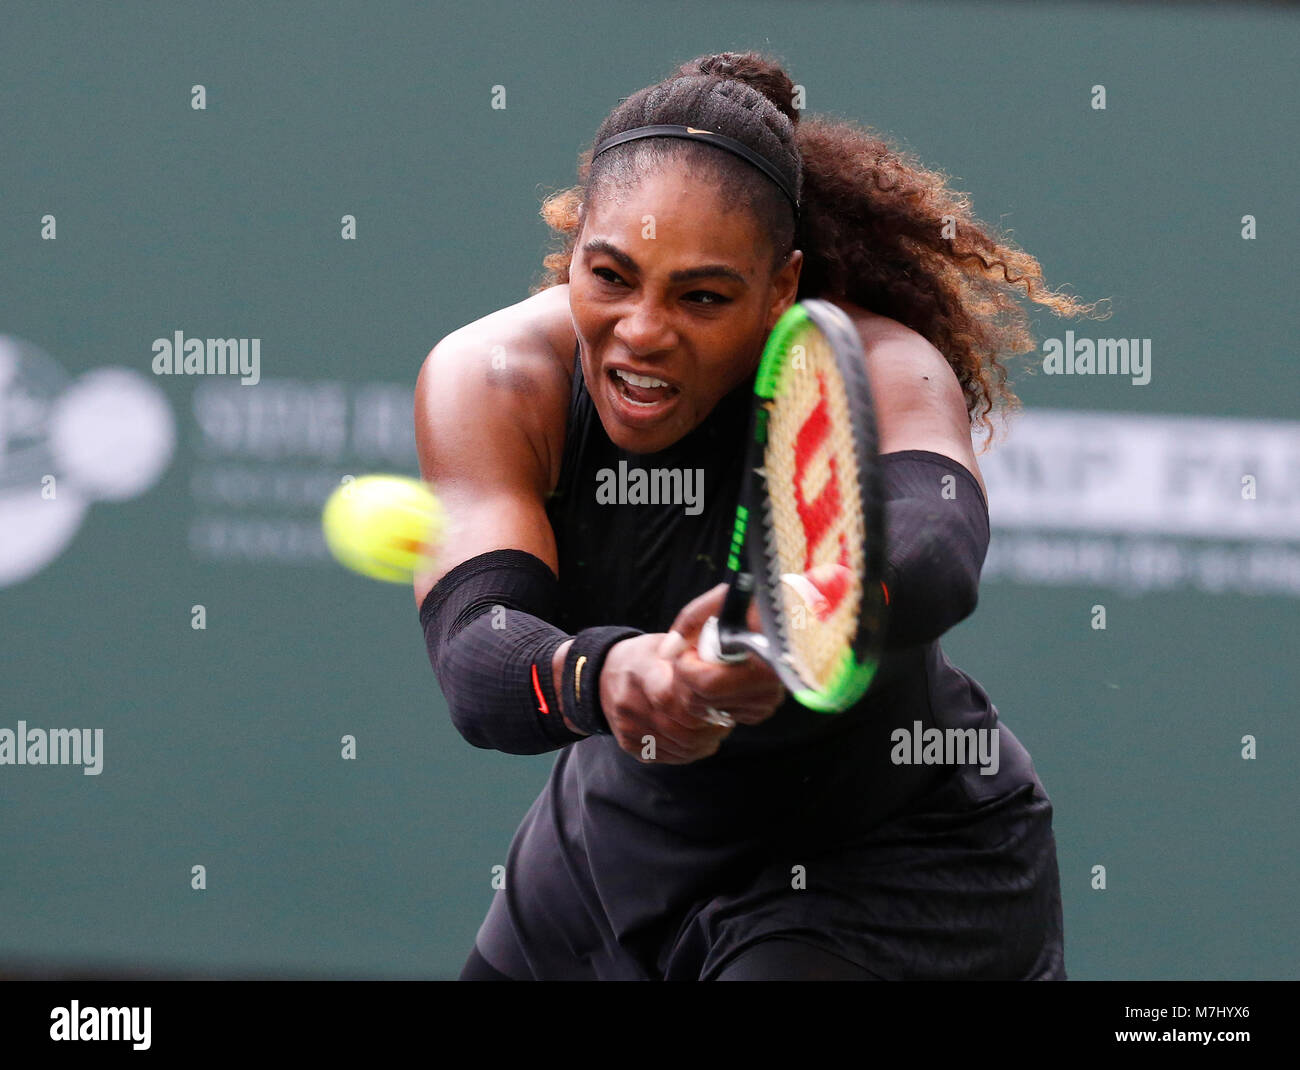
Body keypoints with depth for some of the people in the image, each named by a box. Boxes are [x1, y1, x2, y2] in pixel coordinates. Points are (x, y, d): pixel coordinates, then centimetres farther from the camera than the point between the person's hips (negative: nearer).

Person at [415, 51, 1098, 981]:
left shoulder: (875, 373, -29)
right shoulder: (488, 379, -20)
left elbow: (936, 550, -52)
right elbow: (475, 657, -34)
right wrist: (597, 677, -58)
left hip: (891, 864, -4)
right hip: (621, 829, 5)